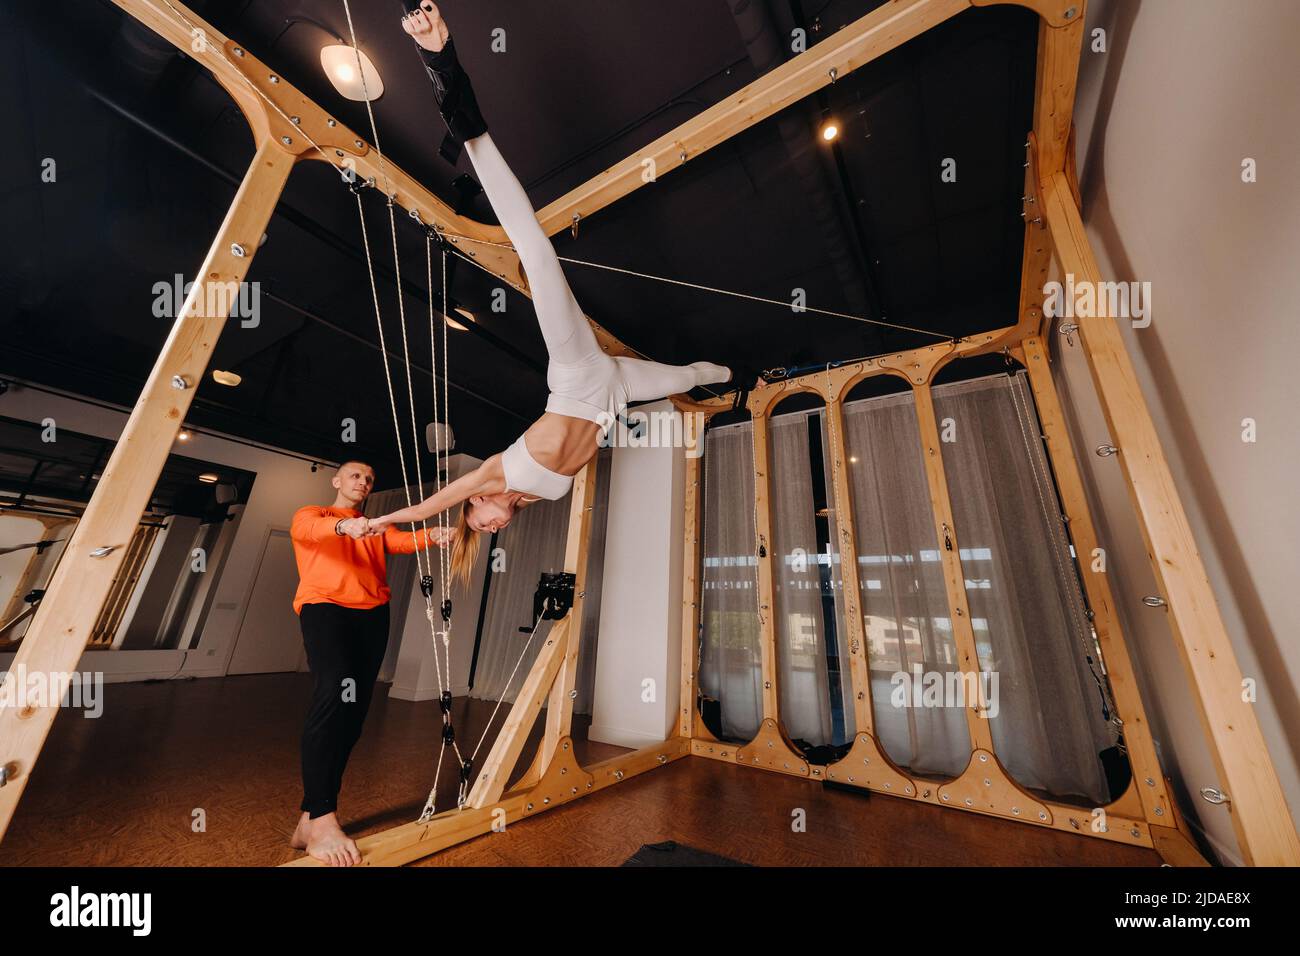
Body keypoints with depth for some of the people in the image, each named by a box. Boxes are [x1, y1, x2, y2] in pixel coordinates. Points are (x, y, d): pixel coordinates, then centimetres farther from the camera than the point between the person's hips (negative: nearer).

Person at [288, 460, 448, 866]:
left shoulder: (376, 527, 23)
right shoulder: (310, 513, 17)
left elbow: (402, 541, 3)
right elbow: (308, 529, -8)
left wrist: (431, 537, -20)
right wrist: (344, 525, -30)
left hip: (373, 614, 4)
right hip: (325, 606, -4)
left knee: (353, 711, -1)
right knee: (334, 692, -25)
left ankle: (311, 817, 7)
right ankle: (321, 820, -20)